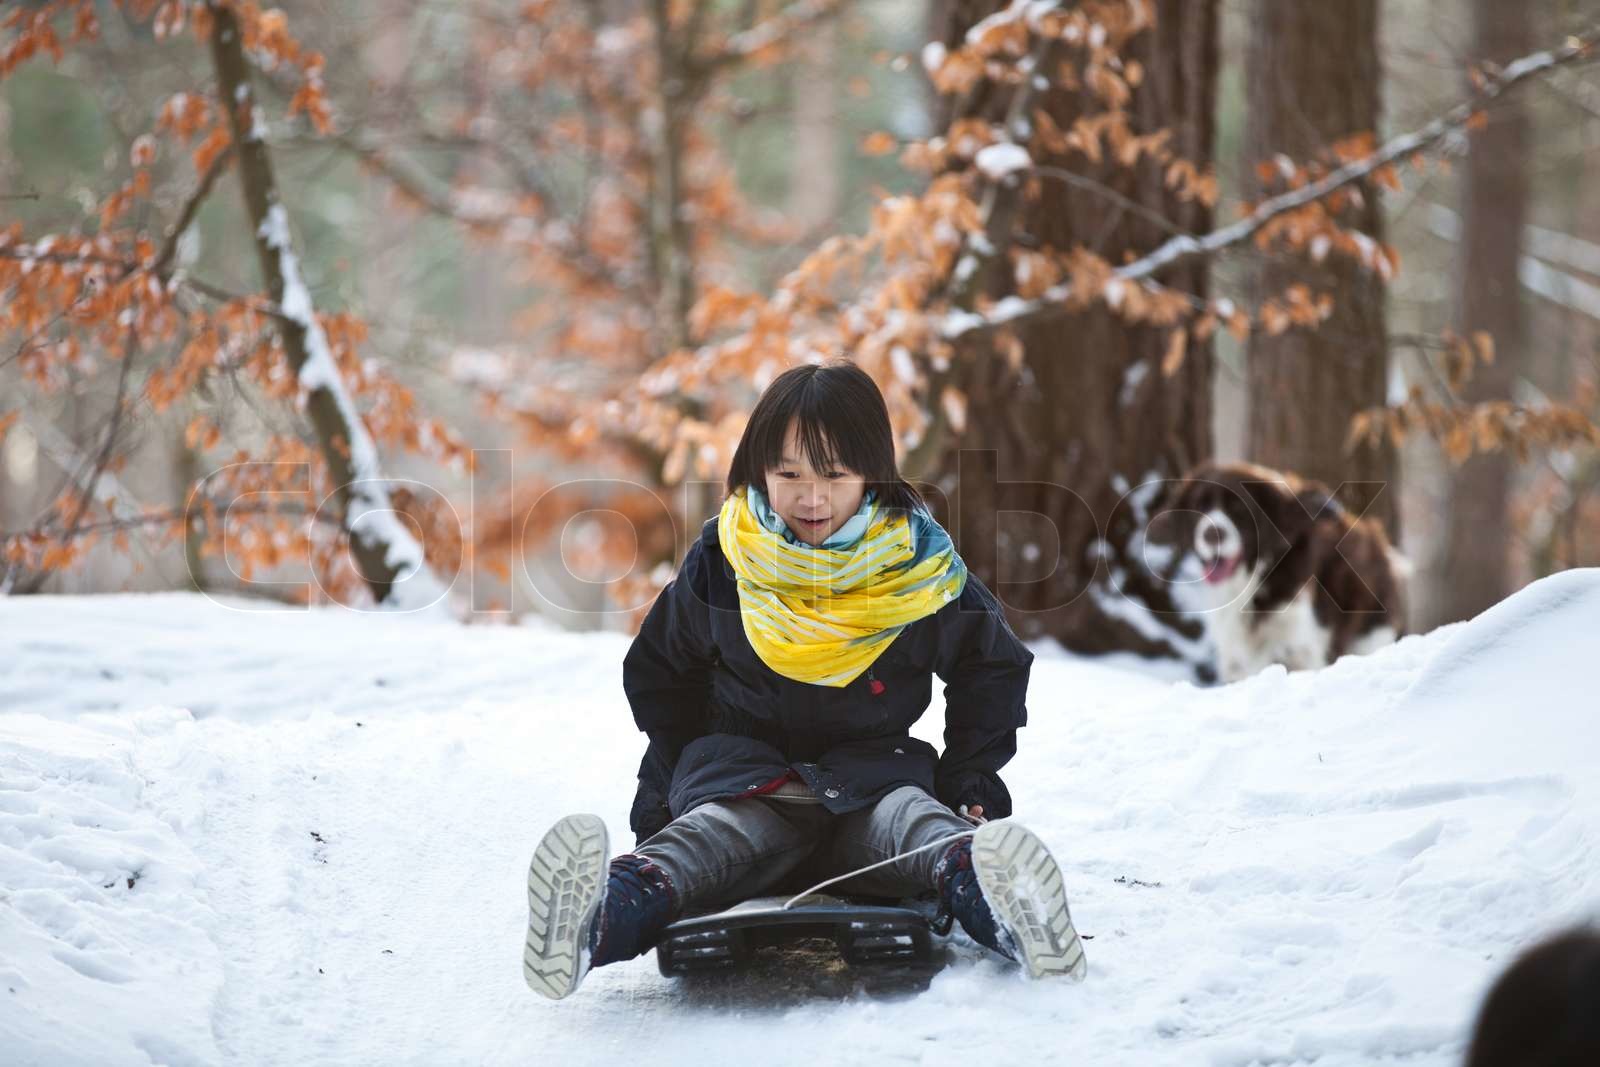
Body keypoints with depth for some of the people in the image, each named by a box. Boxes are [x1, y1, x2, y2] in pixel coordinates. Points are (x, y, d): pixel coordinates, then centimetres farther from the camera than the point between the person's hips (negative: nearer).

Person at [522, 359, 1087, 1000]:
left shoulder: (919, 567, 1)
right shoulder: (719, 565, 2)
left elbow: (992, 665, 16)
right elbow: (659, 671, 18)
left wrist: (971, 775, 7)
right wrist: (670, 776, 12)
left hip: (874, 764, 1)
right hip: (744, 762, -1)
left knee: (911, 819, -35)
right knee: (715, 830, -36)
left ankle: (978, 883, -70)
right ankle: (610, 910, -68)